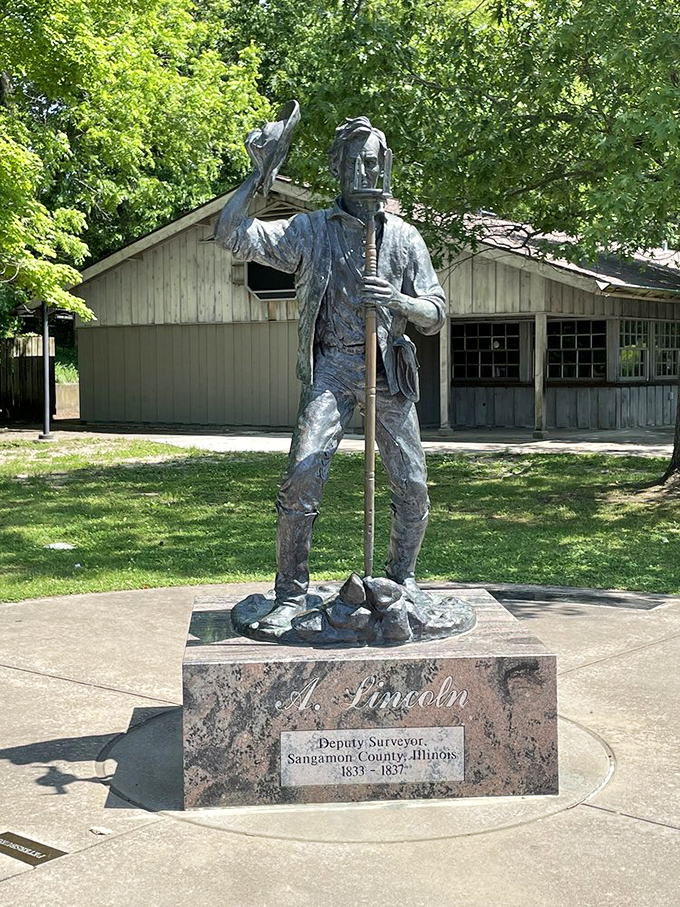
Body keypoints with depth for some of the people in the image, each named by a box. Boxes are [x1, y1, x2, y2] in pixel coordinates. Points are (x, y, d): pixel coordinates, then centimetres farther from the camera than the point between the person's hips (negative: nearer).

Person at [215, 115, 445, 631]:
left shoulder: (403, 237, 8)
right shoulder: (310, 230, 6)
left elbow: (436, 315, 7)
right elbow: (230, 234, -1)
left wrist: (398, 302, -14)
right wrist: (260, 173, -4)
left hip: (388, 368, 2)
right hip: (331, 367, -1)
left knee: (412, 487, 2)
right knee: (303, 477, -14)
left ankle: (402, 582, 23)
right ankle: (291, 594, -3)